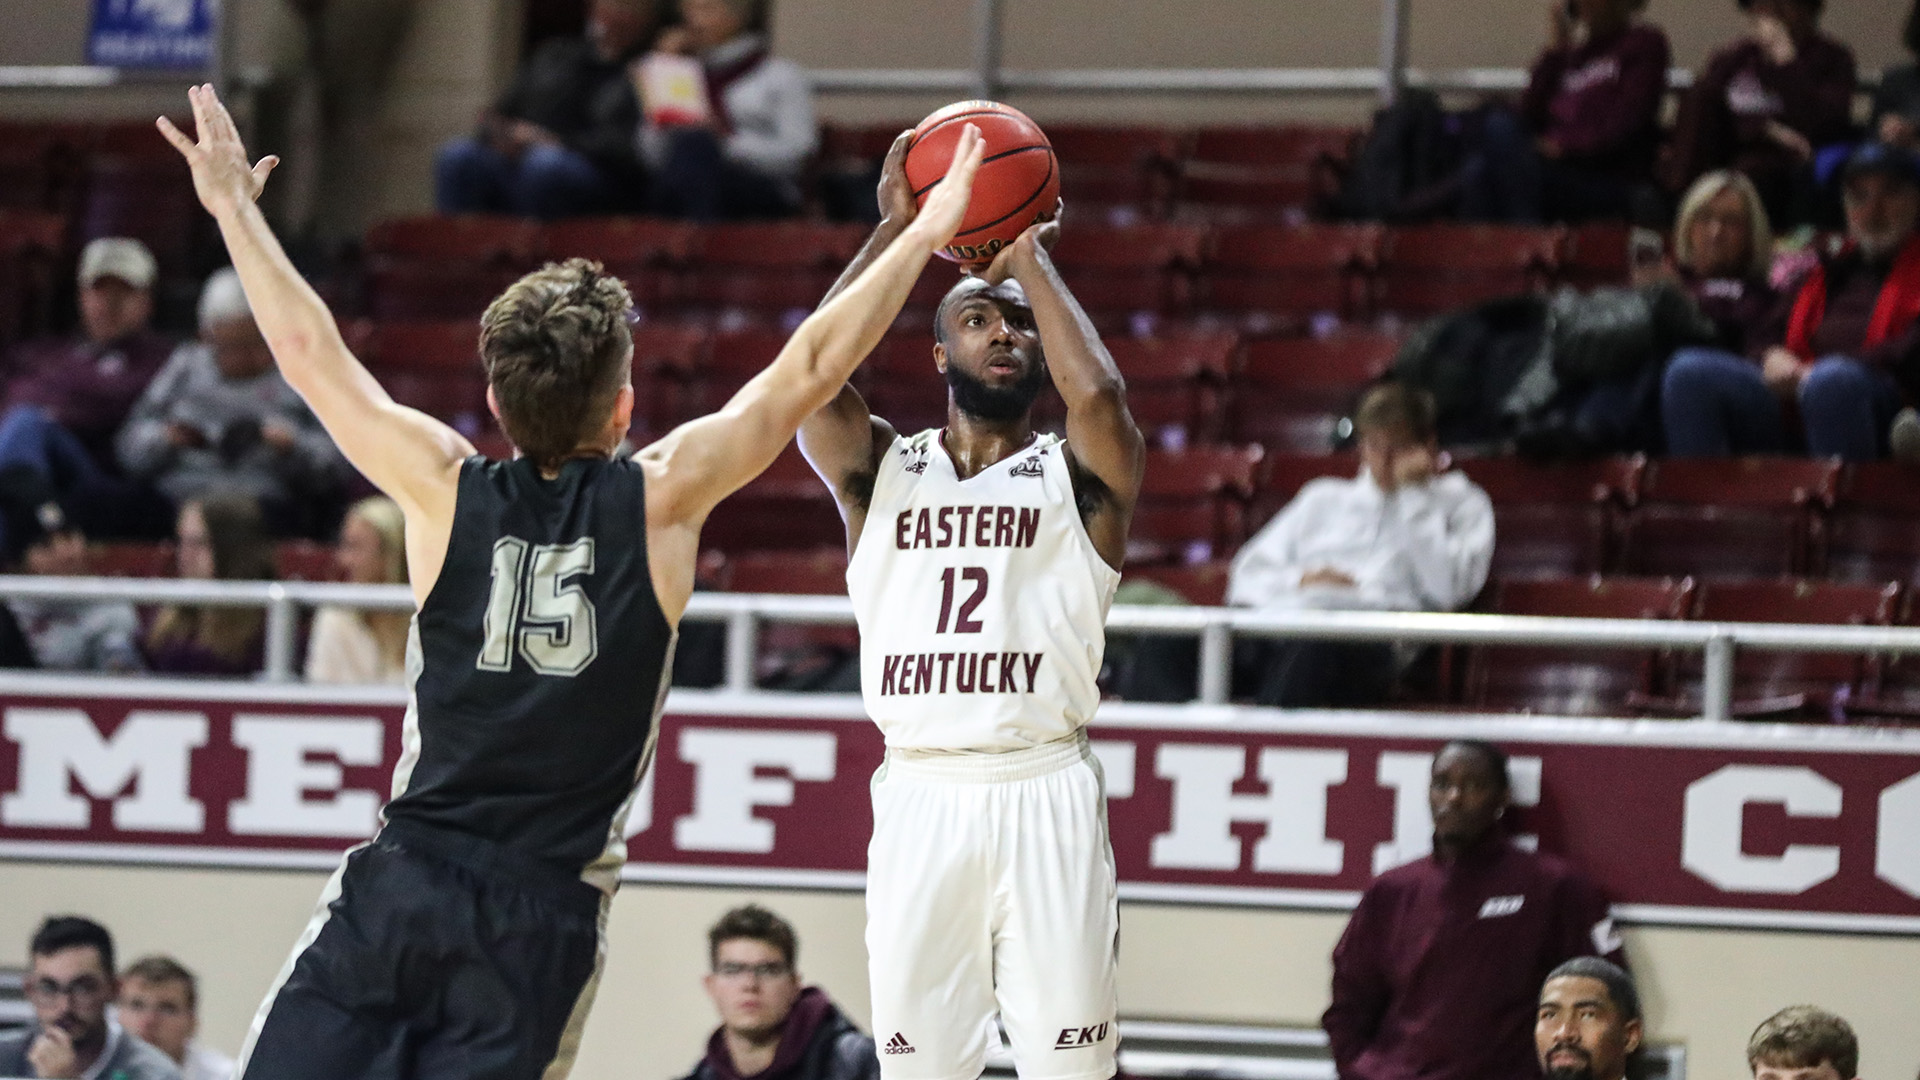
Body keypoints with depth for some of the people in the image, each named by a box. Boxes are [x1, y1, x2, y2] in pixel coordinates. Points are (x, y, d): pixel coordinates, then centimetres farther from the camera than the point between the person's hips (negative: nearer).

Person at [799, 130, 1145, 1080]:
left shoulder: (1079, 475, 8)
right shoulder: (882, 467, 14)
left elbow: (1097, 394, -15)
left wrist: (1029, 256, -2)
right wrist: (895, 231, -1)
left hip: (1044, 795, -2)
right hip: (920, 794, 2)